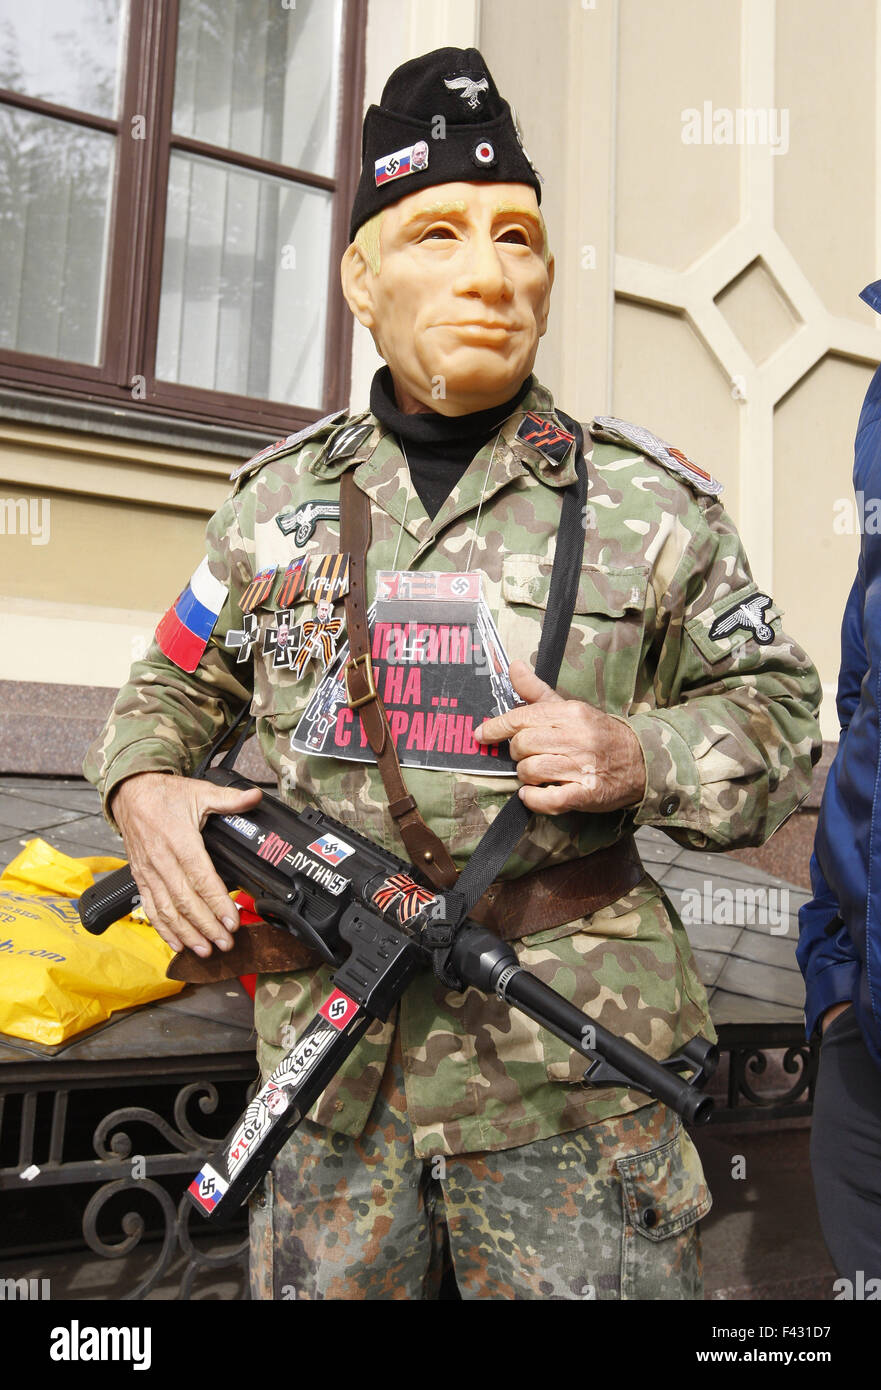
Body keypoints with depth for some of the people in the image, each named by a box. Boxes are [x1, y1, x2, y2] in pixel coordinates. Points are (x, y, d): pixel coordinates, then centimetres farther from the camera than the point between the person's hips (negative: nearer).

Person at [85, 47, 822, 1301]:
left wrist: (642, 758, -16)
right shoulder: (278, 499, 5)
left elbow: (779, 714, 4)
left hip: (571, 1059, -2)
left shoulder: (650, 499, -2)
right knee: (317, 1278, 19)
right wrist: (143, 787, -5)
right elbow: (175, 685, 16)